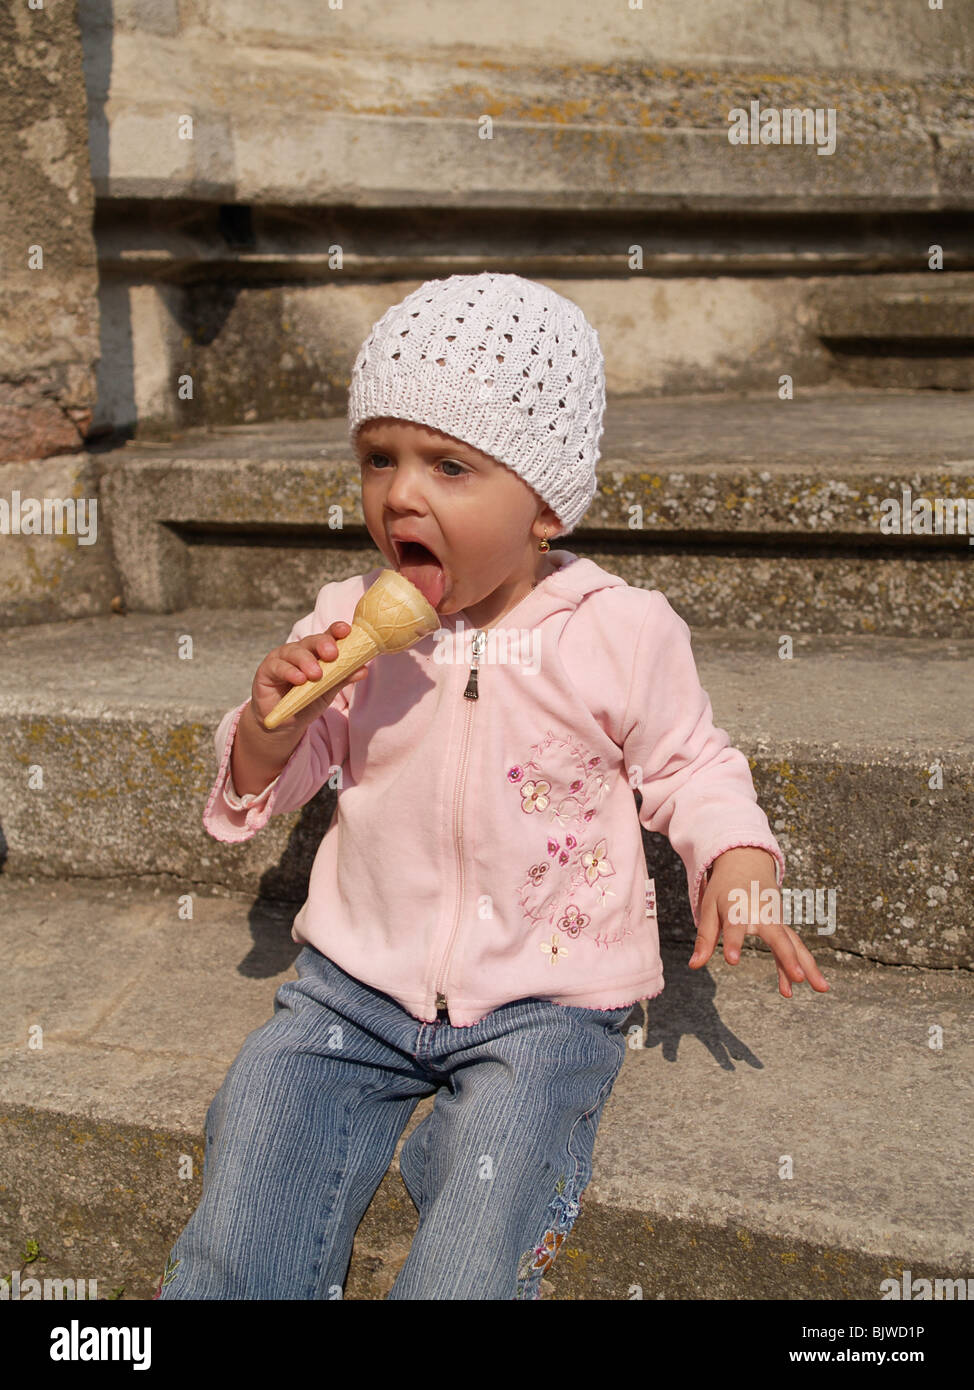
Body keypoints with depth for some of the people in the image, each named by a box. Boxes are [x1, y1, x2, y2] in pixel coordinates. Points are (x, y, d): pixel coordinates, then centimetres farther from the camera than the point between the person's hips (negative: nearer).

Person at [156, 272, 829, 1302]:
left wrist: (737, 877, -16)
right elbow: (269, 782, 7)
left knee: (465, 1273, -17)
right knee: (232, 1261, -4)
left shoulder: (622, 634, -10)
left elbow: (688, 769, 4)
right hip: (354, 984, 3)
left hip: (541, 1003, -3)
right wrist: (274, 718, -17)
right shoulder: (347, 622, -2)